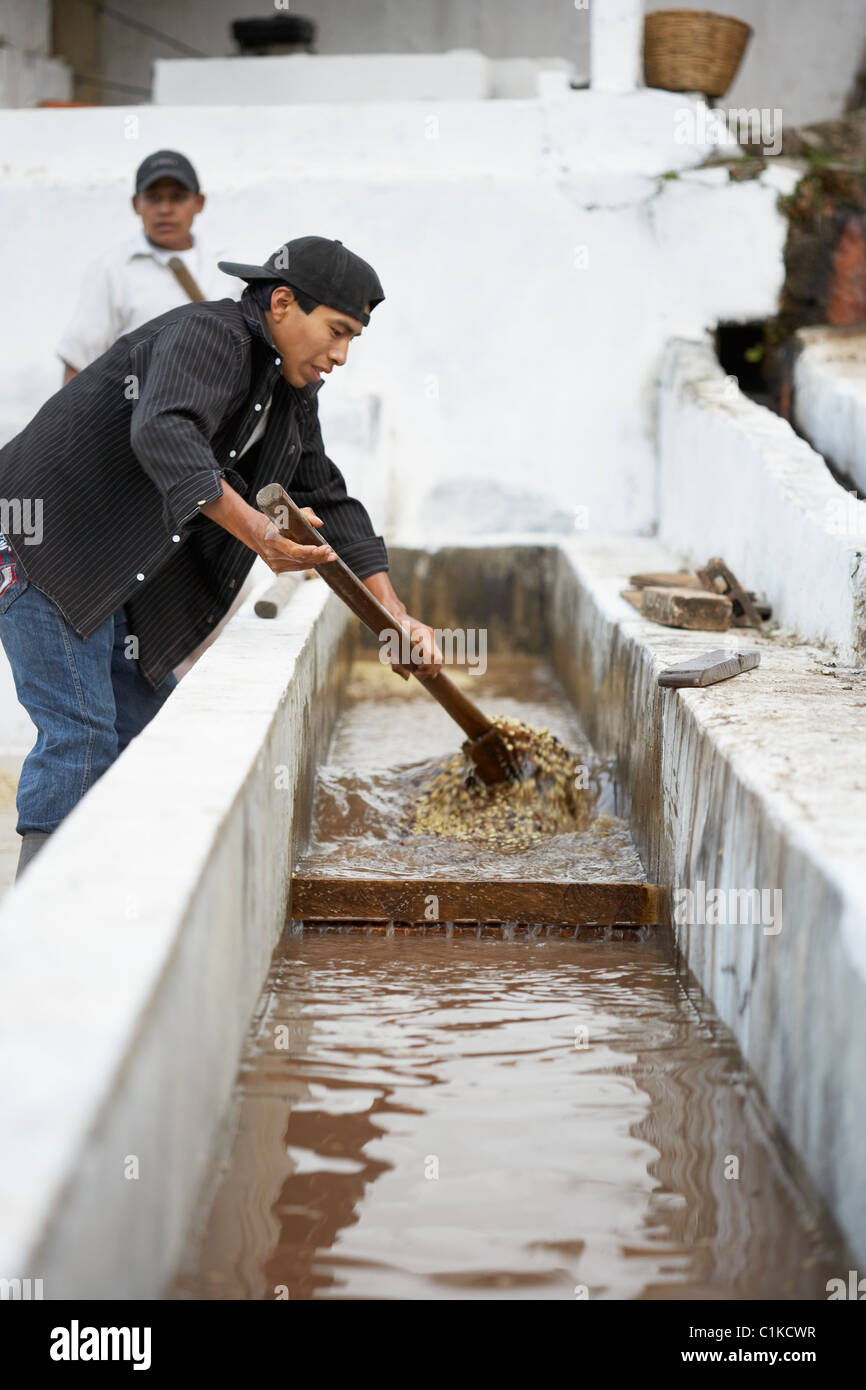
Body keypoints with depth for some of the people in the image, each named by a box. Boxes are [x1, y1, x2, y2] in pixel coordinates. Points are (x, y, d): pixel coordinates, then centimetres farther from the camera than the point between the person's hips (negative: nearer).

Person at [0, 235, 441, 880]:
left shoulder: (291, 398, 11)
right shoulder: (208, 335, -19)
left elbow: (329, 502, 14)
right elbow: (164, 435, -37)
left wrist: (397, 616, 5)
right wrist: (253, 528, -46)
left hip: (121, 580, 10)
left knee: (150, 724, 10)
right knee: (79, 730, -15)